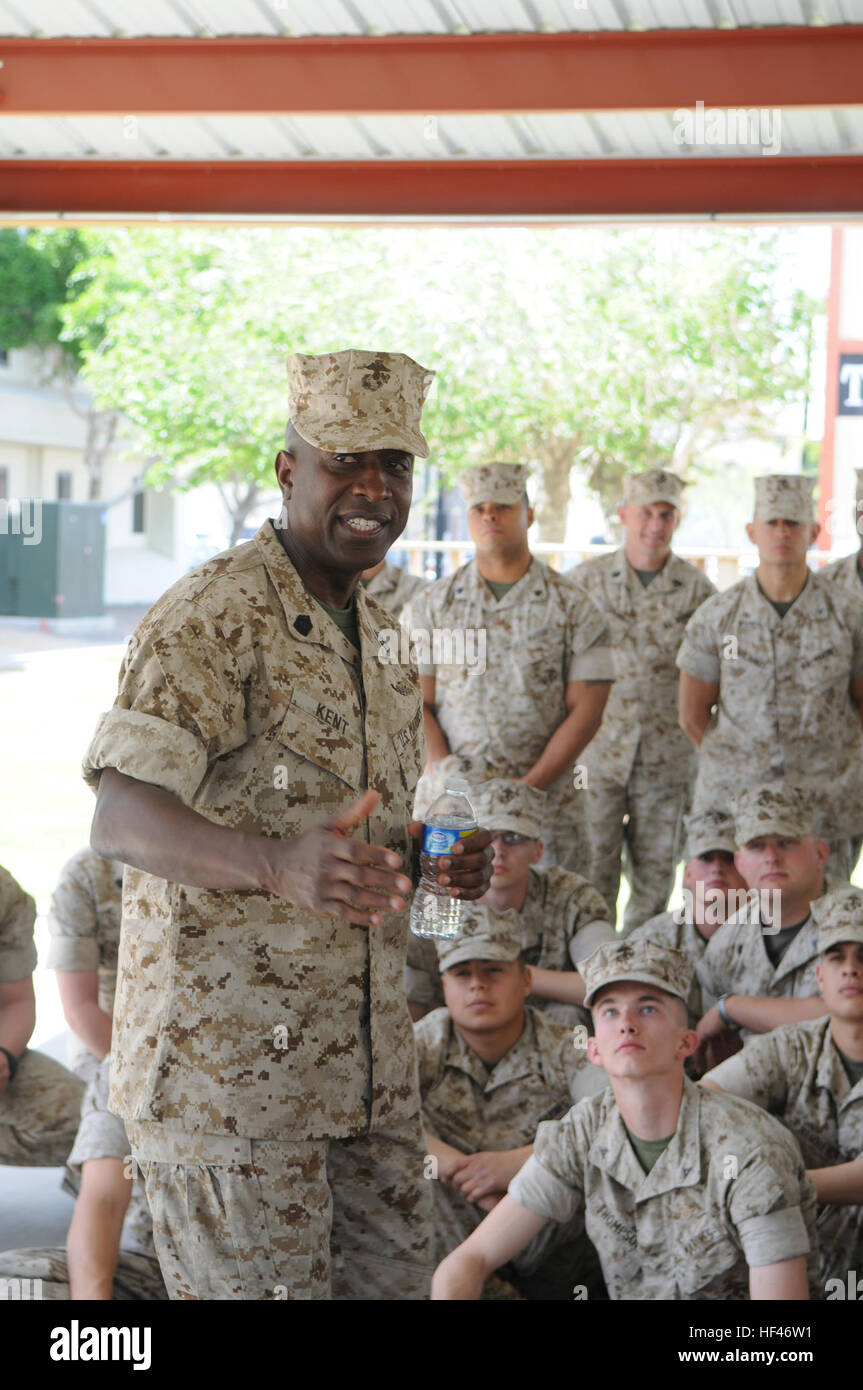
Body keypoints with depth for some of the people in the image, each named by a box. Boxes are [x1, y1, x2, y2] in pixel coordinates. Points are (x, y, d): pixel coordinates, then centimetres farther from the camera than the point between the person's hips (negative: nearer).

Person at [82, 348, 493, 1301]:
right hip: (228, 1069, -8)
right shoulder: (212, 617, -14)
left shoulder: (374, 630, 14)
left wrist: (434, 862, 3)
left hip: (364, 1065, 8)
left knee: (394, 1278, 13)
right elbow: (122, 820, -27)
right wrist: (277, 864, -45)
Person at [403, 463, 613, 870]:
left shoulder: (572, 607, 5)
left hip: (542, 806, -1)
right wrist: (444, 773, -13)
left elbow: (586, 709, 0)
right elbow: (415, 704, 4)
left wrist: (528, 788, -10)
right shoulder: (430, 607, 9)